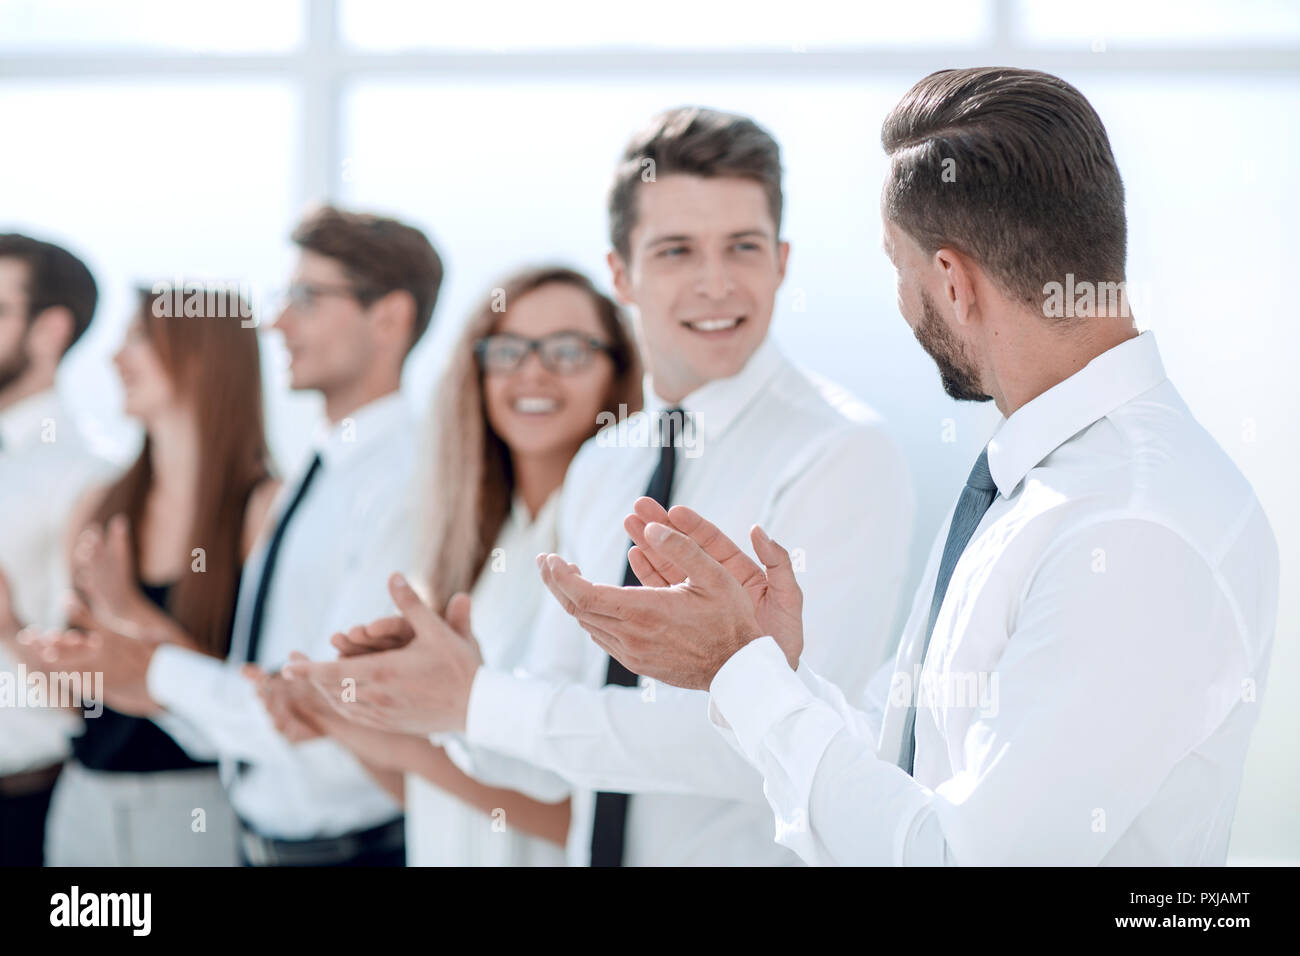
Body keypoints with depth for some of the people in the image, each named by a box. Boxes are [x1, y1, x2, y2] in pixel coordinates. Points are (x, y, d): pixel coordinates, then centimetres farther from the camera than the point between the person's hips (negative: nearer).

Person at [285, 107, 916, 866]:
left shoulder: (845, 453, -17)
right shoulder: (599, 470, 5)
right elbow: (551, 767, 5)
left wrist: (480, 701, -23)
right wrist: (458, 692, -16)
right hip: (594, 847, 6)